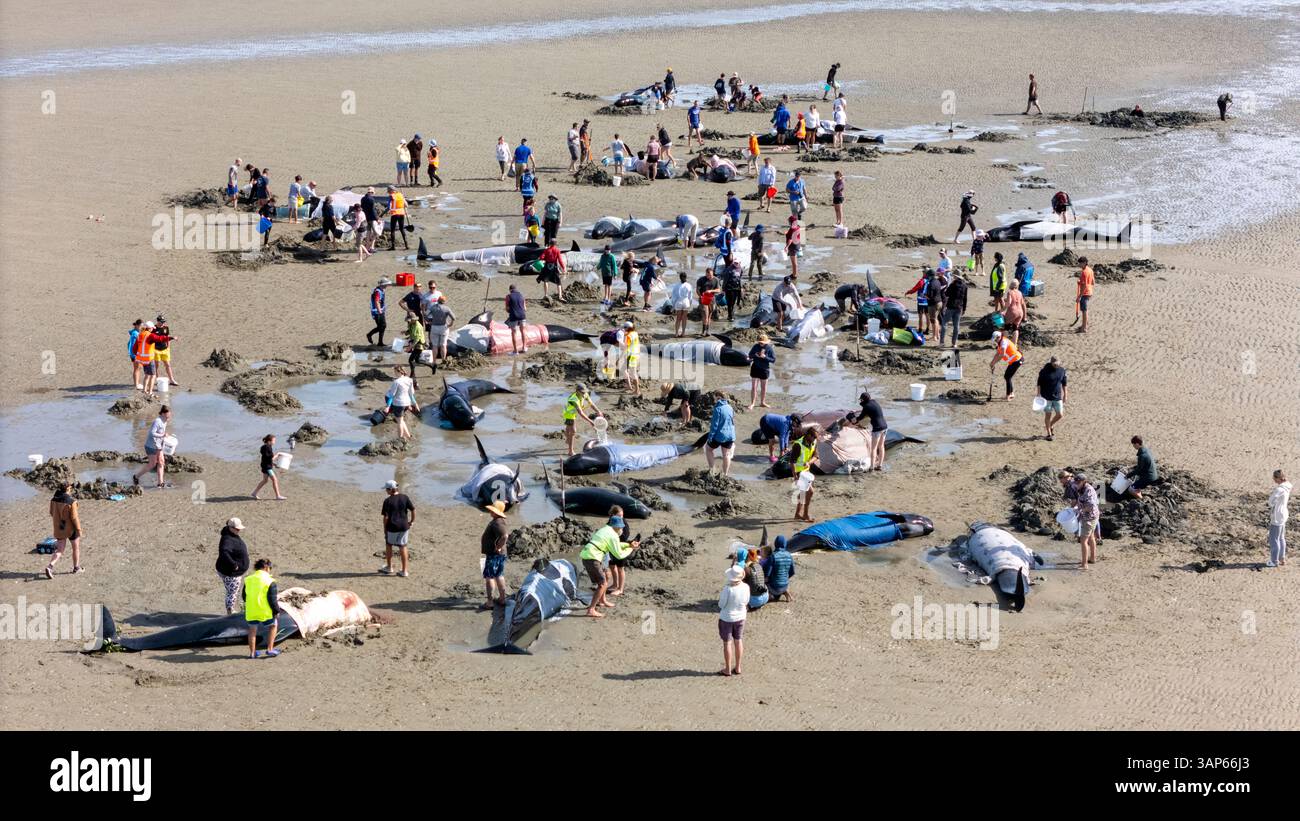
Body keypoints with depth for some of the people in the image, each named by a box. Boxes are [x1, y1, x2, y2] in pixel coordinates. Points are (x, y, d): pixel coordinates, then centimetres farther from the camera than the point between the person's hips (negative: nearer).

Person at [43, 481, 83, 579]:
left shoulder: (54, 499, -4)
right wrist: (79, 529, -10)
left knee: (59, 550, 10)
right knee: (76, 547, 18)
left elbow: (52, 513, 8)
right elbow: (74, 517, -20)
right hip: (71, 528, -5)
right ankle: (76, 567, 31)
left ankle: (50, 567, -10)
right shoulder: (71, 501, -23)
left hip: (59, 528, 5)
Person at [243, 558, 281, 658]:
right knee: (272, 626, 19)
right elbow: (272, 599, -11)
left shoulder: (248, 580, 5)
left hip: (251, 611, 4)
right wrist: (276, 611, 1)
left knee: (252, 630, 17)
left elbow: (244, 596, 15)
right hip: (265, 611, -4)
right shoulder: (269, 581, -11)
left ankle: (252, 653, 19)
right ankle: (269, 650, 15)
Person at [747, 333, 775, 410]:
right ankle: (752, 404, 1)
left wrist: (765, 357, -24)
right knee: (754, 387, -4)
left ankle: (762, 402, 30)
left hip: (765, 370, 0)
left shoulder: (770, 348, -10)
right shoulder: (756, 346, -5)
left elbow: (773, 359, -10)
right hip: (755, 368, 0)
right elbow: (750, 355, 4)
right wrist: (755, 355, -18)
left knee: (763, 388, 14)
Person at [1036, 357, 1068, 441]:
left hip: (1057, 396, 3)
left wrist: (1065, 395, 10)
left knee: (1060, 414, 2)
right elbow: (1039, 383, -4)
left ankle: (1051, 425, 31)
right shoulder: (1045, 371, -11)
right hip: (1046, 397, -3)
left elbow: (1064, 383, 10)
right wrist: (1038, 395, -6)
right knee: (1048, 414, 2)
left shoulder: (1062, 370, 0)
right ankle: (1049, 433, 14)